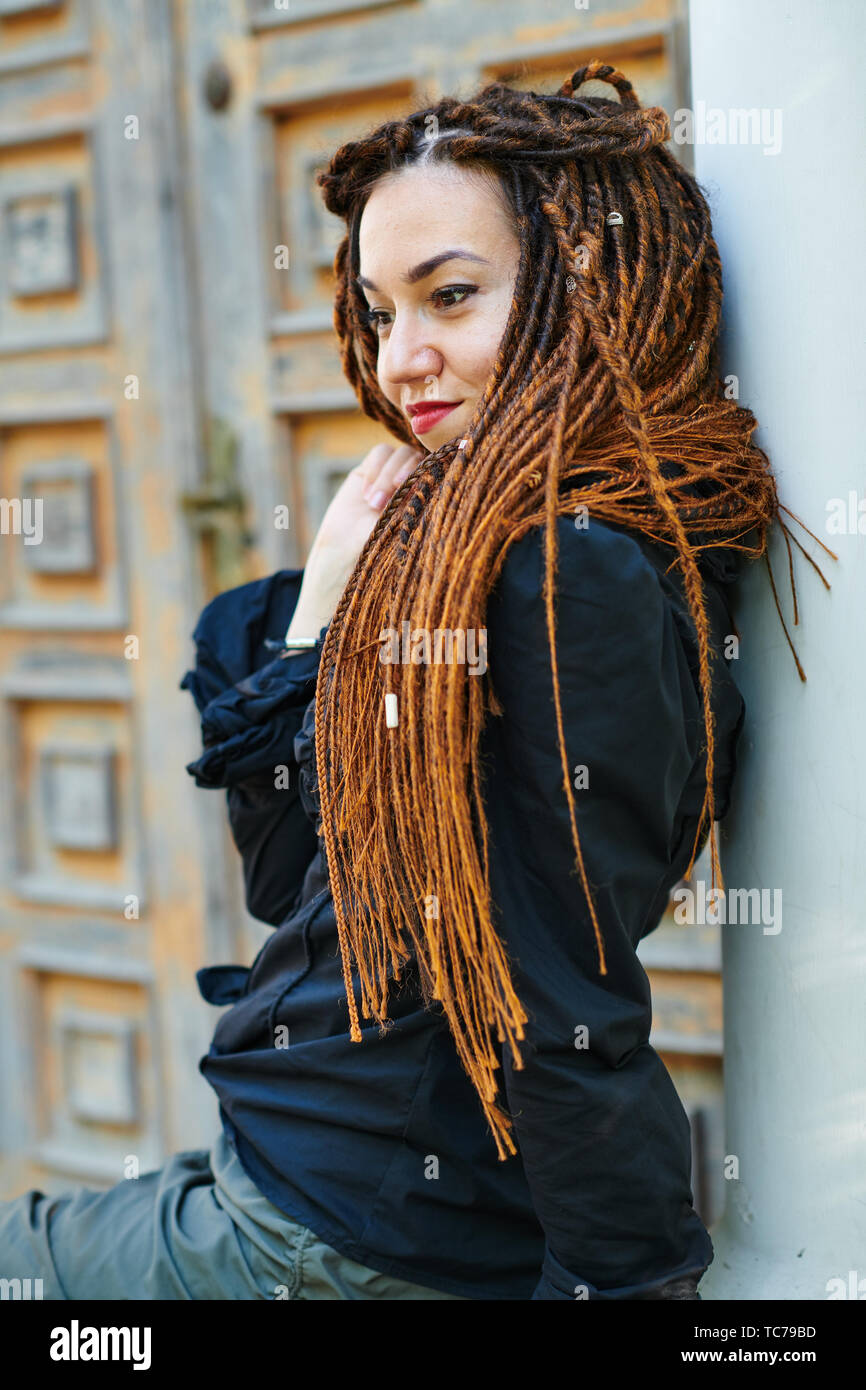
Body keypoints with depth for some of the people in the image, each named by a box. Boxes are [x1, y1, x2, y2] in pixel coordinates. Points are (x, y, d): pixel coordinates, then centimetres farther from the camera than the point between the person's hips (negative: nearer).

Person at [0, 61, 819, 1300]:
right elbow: (289, 886, 8)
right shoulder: (455, 547, 7)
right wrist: (319, 610, -1)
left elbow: (566, 1015, -23)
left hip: (348, 1239, -8)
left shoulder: (577, 578, -23)